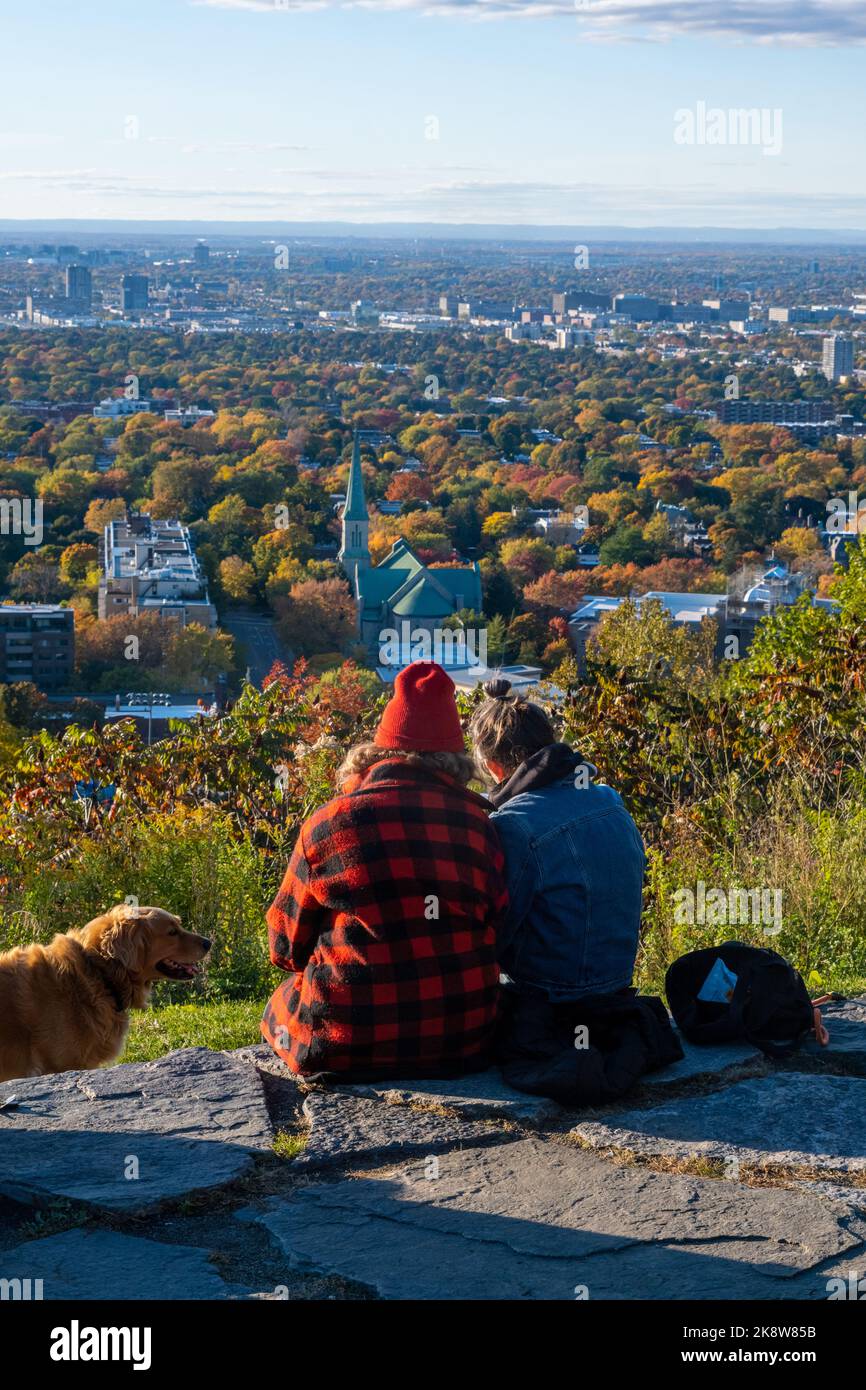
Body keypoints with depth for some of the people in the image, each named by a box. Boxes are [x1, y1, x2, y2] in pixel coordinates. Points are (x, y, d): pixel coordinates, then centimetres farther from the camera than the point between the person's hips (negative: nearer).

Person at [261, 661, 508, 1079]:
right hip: (464, 1044, 2)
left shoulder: (329, 823, -6)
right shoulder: (480, 823, -1)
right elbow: (500, 932, 5)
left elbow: (287, 946, 4)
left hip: (344, 1048, -2)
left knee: (282, 1002, 29)